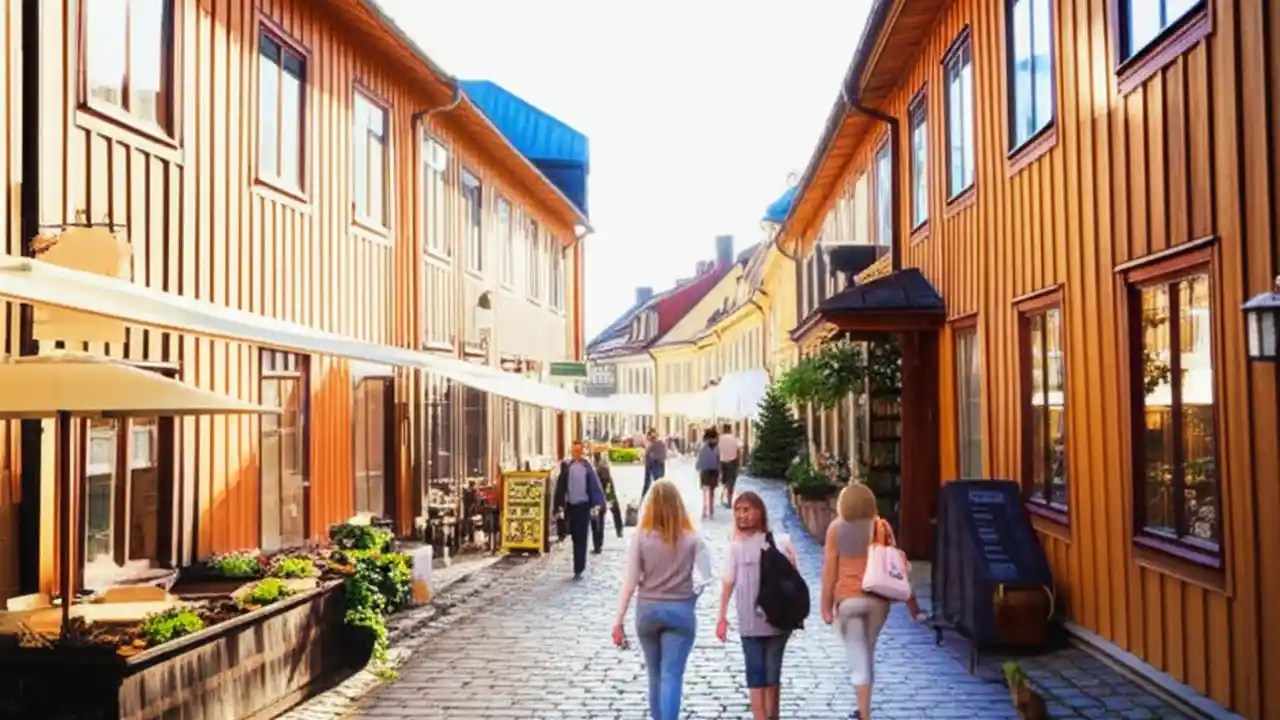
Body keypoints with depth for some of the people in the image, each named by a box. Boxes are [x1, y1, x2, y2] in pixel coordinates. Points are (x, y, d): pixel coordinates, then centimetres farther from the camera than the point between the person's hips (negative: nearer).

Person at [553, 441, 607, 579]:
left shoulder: (587, 467, -5)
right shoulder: (566, 466, 1)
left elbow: (595, 486, -7)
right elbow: (561, 486, 3)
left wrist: (596, 504, -15)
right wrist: (560, 505, -1)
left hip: (583, 505, -3)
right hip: (570, 505, 3)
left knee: (581, 538, -3)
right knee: (575, 537, 13)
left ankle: (578, 569, -3)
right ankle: (579, 567, 26)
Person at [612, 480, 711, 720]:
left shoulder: (641, 538, -8)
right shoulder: (691, 539, -7)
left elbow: (629, 582, -7)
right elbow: (705, 576, -11)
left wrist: (618, 621, -2)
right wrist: (689, 593, 9)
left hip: (648, 610, 1)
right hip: (681, 611, -1)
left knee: (656, 675, 19)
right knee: (672, 677, -1)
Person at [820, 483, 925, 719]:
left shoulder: (836, 528, -3)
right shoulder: (881, 526, 2)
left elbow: (830, 569, -6)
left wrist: (826, 605, -1)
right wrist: (911, 603, 2)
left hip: (848, 599, -2)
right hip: (877, 598, 3)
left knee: (858, 659, 1)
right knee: (867, 654, 20)